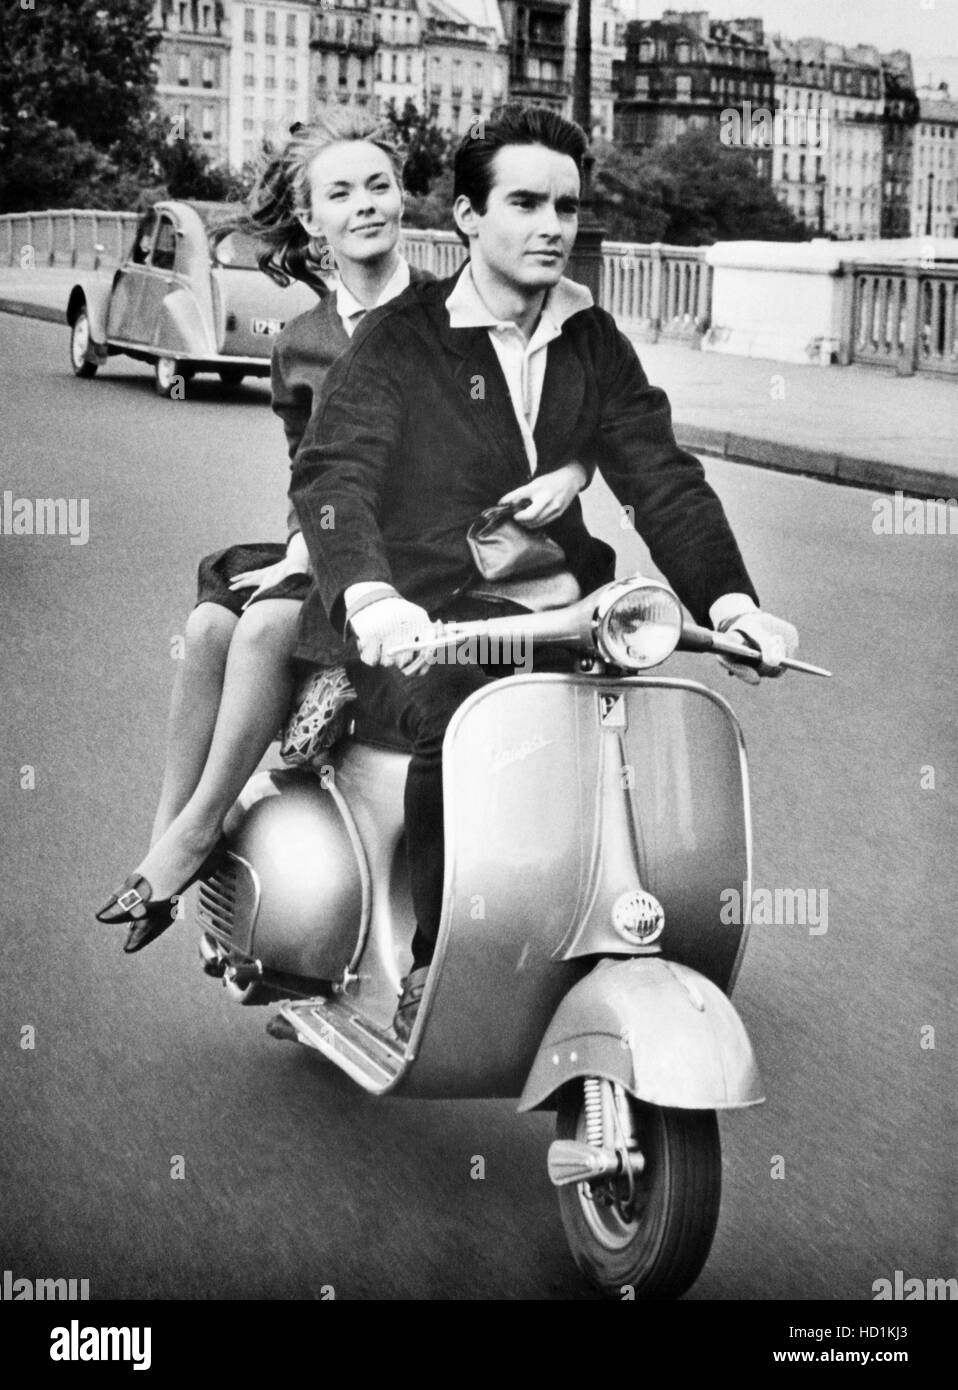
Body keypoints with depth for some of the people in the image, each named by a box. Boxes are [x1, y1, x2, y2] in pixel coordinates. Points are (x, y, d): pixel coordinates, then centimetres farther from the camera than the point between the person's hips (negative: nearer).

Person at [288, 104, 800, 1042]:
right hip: (412, 636, -5)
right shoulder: (399, 340, -3)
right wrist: (370, 596, -39)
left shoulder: (593, 345, 13)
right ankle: (435, 964, -18)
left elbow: (662, 479, 5)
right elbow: (330, 474, -17)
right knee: (462, 717, -35)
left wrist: (730, 600, -15)